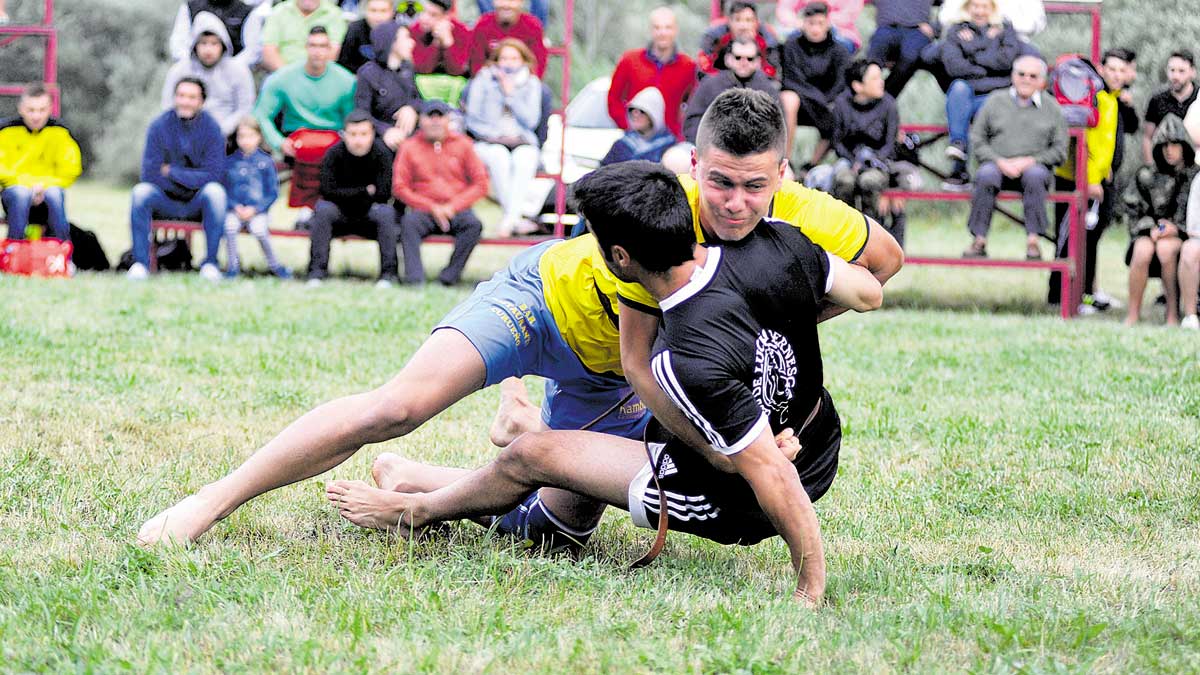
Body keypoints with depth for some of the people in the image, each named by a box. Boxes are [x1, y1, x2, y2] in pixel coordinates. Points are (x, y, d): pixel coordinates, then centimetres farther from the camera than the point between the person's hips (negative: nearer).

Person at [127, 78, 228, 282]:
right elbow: (150, 174, -11)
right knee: (141, 191, -28)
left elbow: (212, 175, -16)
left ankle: (210, 263, -23)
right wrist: (191, 179, -11)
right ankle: (140, 263, -22)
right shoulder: (159, 126, -6)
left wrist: (170, 172, -17)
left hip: (197, 203, -1)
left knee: (215, 191, -32)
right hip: (165, 201, 1)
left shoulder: (211, 129, -7)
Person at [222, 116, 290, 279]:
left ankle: (274, 265, -11)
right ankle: (232, 265, -16)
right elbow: (223, 191, 8)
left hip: (258, 210, -1)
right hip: (235, 209, 1)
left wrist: (254, 209, -10)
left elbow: (273, 192, 2)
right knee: (230, 225, -30)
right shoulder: (229, 162, 9)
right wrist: (236, 207, -9)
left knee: (258, 228, -31)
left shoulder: (266, 162, 4)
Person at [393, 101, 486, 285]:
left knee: (473, 224, -31)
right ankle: (414, 277, -40)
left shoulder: (462, 144, 10)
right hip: (424, 211, 0)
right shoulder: (409, 147, 9)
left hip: (457, 210, 0)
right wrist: (432, 207, -8)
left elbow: (481, 184, 5)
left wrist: (453, 207, -7)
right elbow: (399, 187, 3)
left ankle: (451, 275, -32)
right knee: (409, 222, -33)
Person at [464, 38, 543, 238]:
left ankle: (510, 218, -44)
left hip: (522, 141, 1)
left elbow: (531, 120, -1)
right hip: (486, 142, -1)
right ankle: (516, 218, -39)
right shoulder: (483, 81, 7)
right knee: (499, 155, -36)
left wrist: (510, 94, -7)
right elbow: (473, 120, 3)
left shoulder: (531, 83, 11)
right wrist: (496, 135, -10)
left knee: (525, 156, -35)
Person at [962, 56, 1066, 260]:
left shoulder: (1051, 107, 10)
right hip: (997, 164, 0)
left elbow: (1059, 150, 8)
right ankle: (980, 241, -31)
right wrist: (1000, 162, -8)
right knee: (986, 175, -34)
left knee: (1035, 176, -36)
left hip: (1034, 165, 0)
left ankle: (1033, 241, -34)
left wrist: (1031, 161, -8)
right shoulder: (996, 101, 11)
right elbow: (977, 138, 8)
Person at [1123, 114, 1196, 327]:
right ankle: (1132, 314, -26)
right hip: (1148, 233, 2)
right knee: (1143, 251, -34)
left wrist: (1177, 229, -14)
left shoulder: (1195, 177, 4)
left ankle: (1173, 313, -24)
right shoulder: (1147, 177, 11)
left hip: (1183, 236, -2)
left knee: (1165, 248, -36)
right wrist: (1151, 228, -8)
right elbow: (1134, 213, 10)